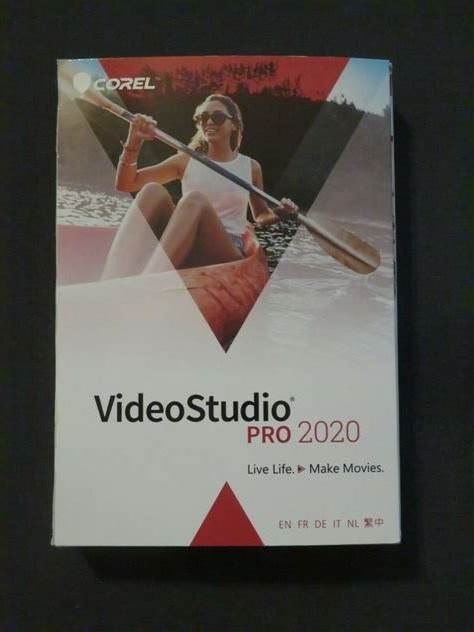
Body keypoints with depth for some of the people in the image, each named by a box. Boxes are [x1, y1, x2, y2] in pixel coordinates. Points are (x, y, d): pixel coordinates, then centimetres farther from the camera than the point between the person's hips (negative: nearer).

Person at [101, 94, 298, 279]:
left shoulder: (250, 167, 13)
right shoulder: (186, 161, 13)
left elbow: (261, 217, 26)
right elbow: (125, 184, 9)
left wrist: (277, 214, 3)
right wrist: (134, 142, -6)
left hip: (228, 253, -1)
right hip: (183, 253, 2)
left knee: (195, 200, -31)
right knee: (153, 191, -24)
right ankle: (110, 285, -43)